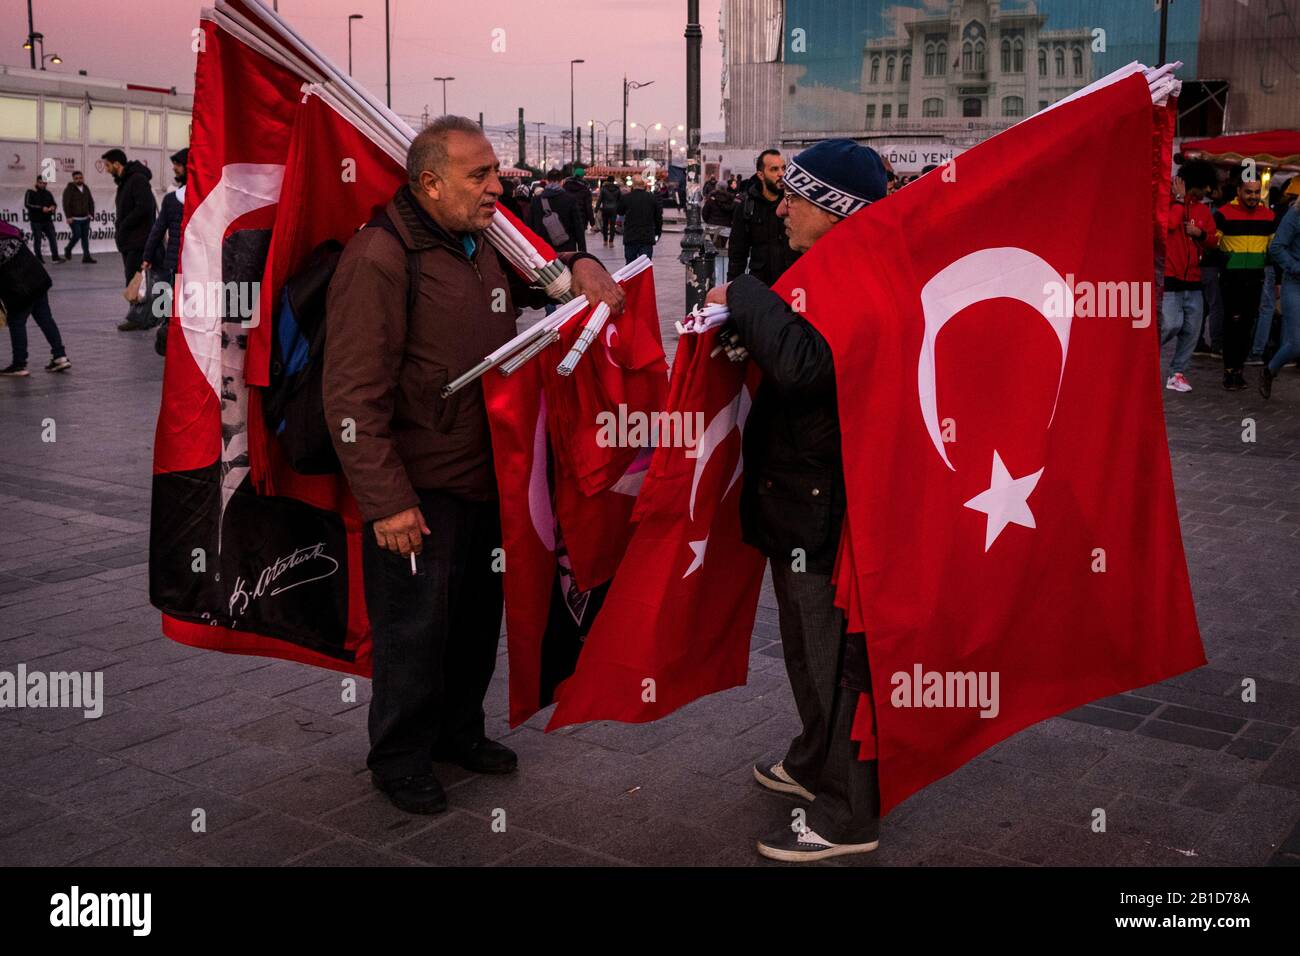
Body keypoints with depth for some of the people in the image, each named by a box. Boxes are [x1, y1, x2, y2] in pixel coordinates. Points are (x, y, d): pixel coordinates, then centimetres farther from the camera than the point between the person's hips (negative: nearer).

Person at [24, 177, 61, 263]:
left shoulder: (48, 193, 14)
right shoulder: (31, 192, -1)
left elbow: (54, 204, 20)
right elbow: (27, 204, -12)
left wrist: (53, 207, -7)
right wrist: (41, 208, -22)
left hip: (47, 220, 4)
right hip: (36, 221, -4)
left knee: (53, 238, -6)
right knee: (37, 239, 2)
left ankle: (55, 257, -7)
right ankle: (38, 258, 11)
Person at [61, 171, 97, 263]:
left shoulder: (86, 188, 11)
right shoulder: (69, 189, -7)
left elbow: (91, 202, 18)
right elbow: (66, 203, -12)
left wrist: (91, 213, 8)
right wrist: (68, 216, -17)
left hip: (85, 218, 6)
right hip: (74, 219, -6)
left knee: (85, 237, 4)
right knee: (77, 235, -10)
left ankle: (86, 256, 7)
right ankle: (68, 250, 15)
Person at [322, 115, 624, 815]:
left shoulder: (486, 245, 9)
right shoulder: (379, 258, -18)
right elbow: (352, 395, -21)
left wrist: (582, 267, 5)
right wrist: (387, 500, -24)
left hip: (487, 479, 8)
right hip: (419, 494, -8)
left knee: (478, 619, 20)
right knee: (415, 632, 5)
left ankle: (458, 731, 41)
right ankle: (399, 759, 26)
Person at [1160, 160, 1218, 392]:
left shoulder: (1203, 210, 14)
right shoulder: (1168, 203, -5)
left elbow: (1213, 240, 17)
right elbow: (1170, 224, -24)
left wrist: (1201, 233, -3)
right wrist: (1179, 199, -14)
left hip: (1193, 280, 7)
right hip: (1169, 278, -6)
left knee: (1192, 330, 4)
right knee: (1171, 324, -15)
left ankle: (1177, 372, 14)